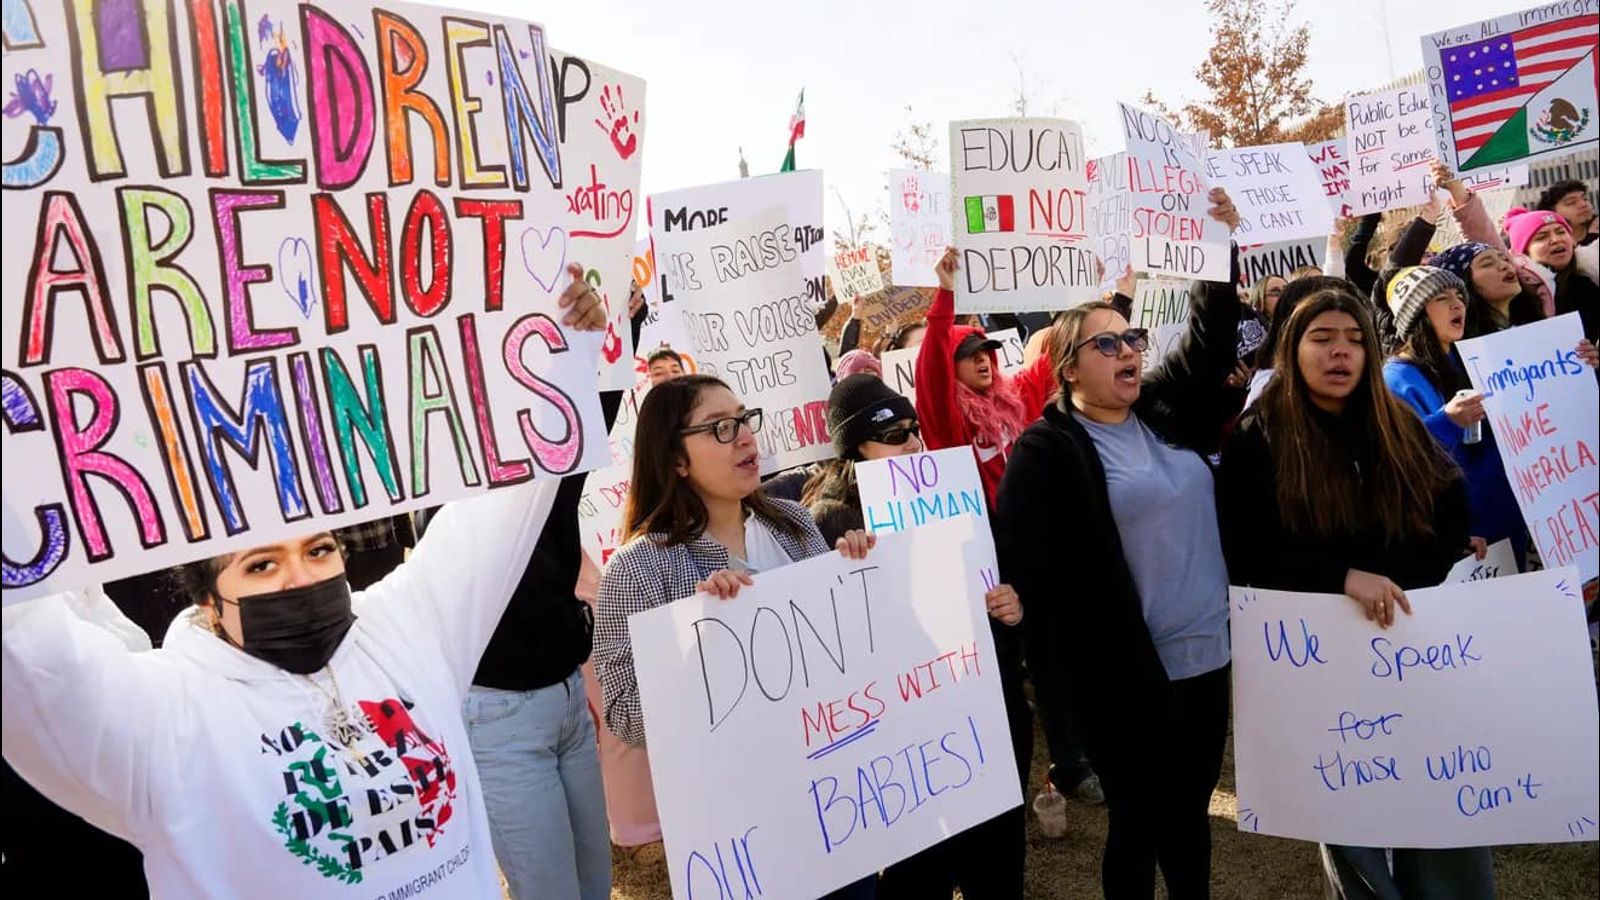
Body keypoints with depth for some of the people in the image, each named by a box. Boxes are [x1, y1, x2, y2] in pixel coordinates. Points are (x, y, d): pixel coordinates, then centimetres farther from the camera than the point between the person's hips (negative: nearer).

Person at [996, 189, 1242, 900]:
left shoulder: (1164, 411, 8)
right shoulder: (1047, 449, -12)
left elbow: (1211, 339, 12)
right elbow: (1023, 562, -18)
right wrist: (1084, 670, -24)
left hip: (1205, 655, 6)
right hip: (1126, 675, -6)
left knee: (1191, 813, 21)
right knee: (1140, 822, 9)